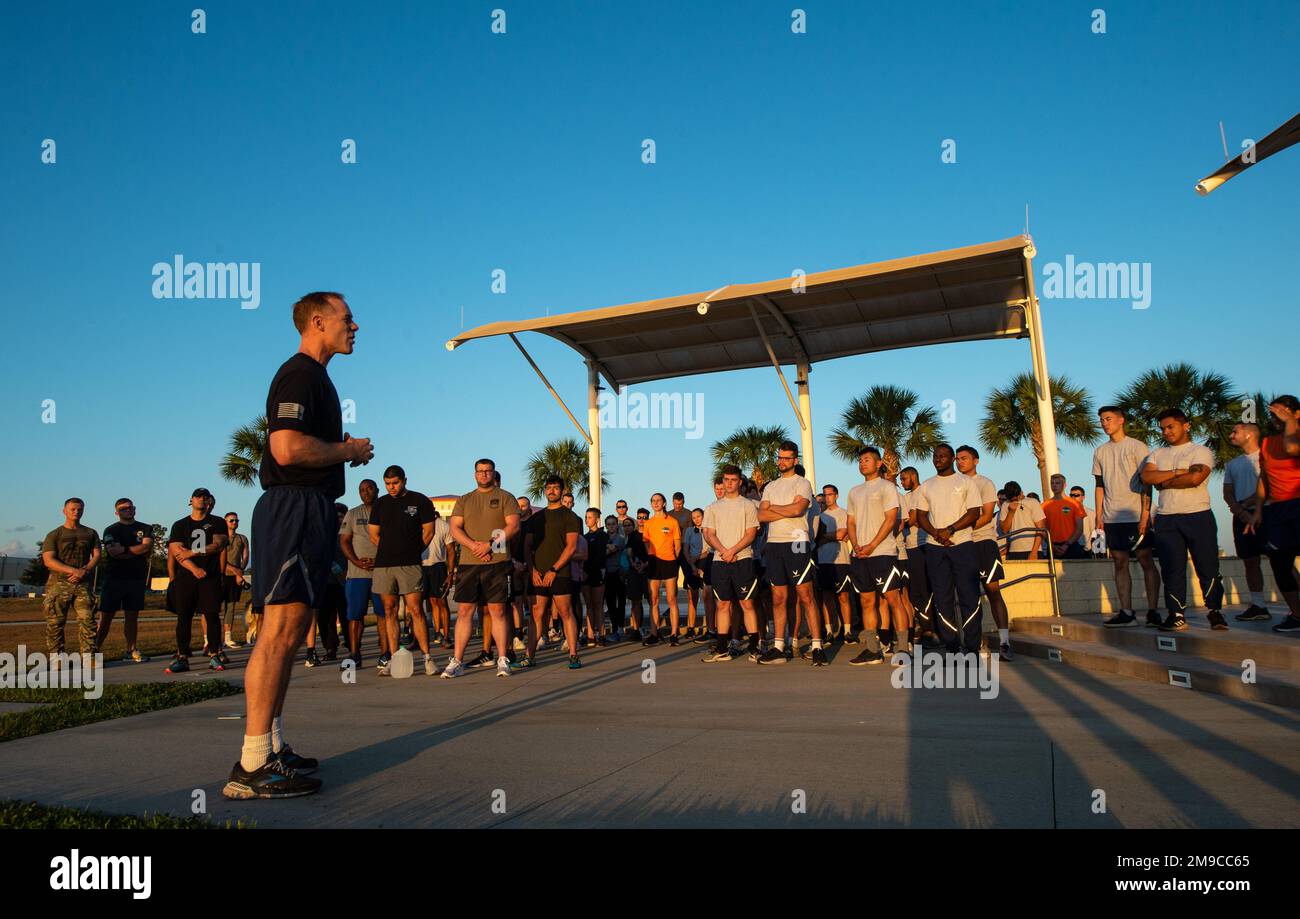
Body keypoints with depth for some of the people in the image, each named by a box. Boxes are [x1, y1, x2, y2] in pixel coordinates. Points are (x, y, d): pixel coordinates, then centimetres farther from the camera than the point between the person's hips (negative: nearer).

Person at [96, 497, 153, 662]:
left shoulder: (146, 529, 11)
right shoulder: (111, 530, 6)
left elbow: (148, 548, -6)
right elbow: (113, 552, -10)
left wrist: (124, 549, -7)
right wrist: (137, 551, -8)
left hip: (137, 579, 2)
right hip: (114, 578, -2)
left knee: (132, 616, 6)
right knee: (105, 616, -3)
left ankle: (131, 650, 9)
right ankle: (95, 649, 1)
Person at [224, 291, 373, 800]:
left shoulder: (314, 376, 23)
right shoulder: (299, 374, -10)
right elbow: (287, 449, -22)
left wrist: (344, 450, 15)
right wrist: (349, 450, -9)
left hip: (310, 508, 11)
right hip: (294, 506, -11)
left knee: (289, 633, 12)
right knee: (280, 632, -13)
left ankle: (273, 748, 19)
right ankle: (253, 766, -11)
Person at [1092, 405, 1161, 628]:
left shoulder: (1136, 447, -1)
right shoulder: (1100, 452, 13)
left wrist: (1145, 514, -13)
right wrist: (1099, 516, 7)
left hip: (1135, 515, -5)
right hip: (1112, 518, 5)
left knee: (1146, 561, -2)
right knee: (1120, 563, 4)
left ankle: (1152, 611, 2)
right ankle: (1126, 613, 7)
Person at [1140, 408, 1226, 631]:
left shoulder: (1201, 451, 3)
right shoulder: (1157, 454, 17)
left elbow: (1195, 478, -15)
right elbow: (1146, 476, 0)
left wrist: (1163, 483, -4)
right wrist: (1176, 472, -9)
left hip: (1198, 515, -3)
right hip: (1166, 519, 3)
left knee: (1208, 567, -2)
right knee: (1172, 569, 1)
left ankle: (1214, 612, 10)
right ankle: (1176, 615, 4)